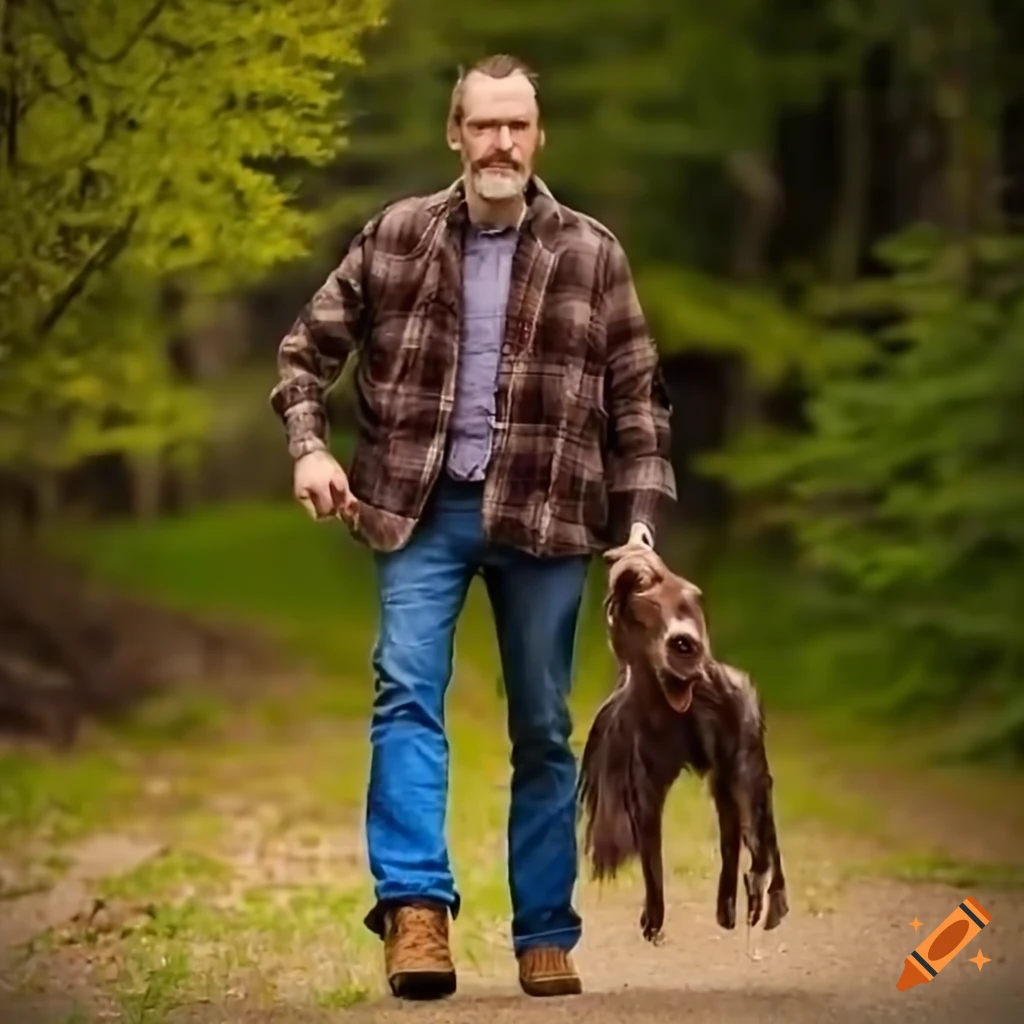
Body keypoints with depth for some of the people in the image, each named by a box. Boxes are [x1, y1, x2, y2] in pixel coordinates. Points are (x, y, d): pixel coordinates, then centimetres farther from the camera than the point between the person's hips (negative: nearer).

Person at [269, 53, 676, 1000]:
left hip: (545, 518, 0)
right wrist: (309, 444, -5)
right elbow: (309, 346, 11)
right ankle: (416, 906, -24)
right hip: (422, 506, 0)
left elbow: (638, 400, 5)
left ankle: (546, 936, 14)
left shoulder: (591, 254, 3)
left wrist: (639, 522, -1)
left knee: (544, 729, 6)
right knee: (407, 691, -18)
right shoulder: (396, 237, 4)